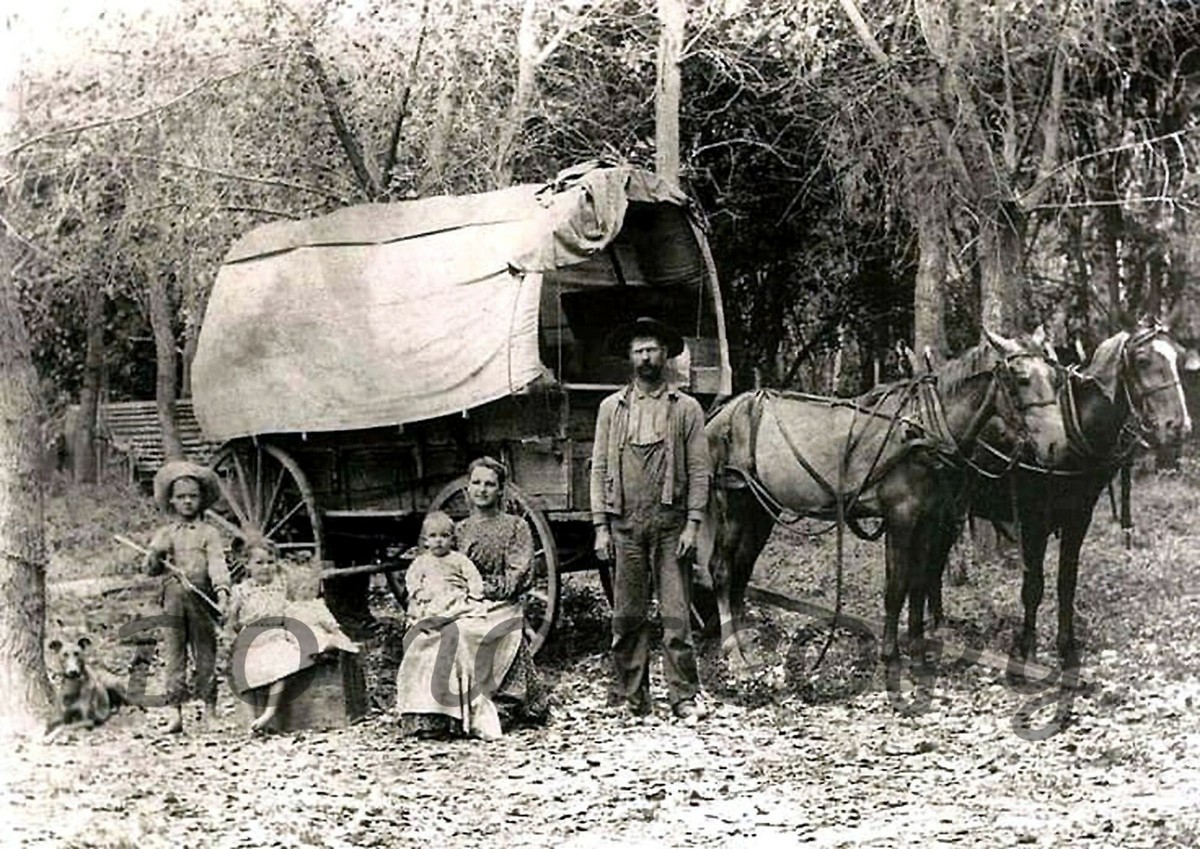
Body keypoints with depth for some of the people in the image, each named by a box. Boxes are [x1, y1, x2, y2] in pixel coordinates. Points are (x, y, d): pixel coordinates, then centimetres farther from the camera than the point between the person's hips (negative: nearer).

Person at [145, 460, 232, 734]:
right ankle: (175, 713, 3)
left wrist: (221, 588, -24)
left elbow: (217, 563, -7)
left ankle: (209, 711, 6)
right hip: (172, 601, 2)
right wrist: (156, 556, -14)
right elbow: (150, 568, 9)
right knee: (174, 655, 1)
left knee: (205, 655, 0)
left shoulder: (209, 533, 6)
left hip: (201, 600, -2)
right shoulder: (164, 534, 15)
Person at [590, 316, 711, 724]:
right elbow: (599, 468, 9)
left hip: (670, 522, -2)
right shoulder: (611, 407, 11)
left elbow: (699, 470, 3)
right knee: (627, 615, 4)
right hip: (625, 522, 2)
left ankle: (683, 697, 1)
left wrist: (692, 524, -6)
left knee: (676, 614, -3)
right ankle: (629, 697, 11)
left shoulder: (686, 408, 6)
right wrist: (601, 526, 2)